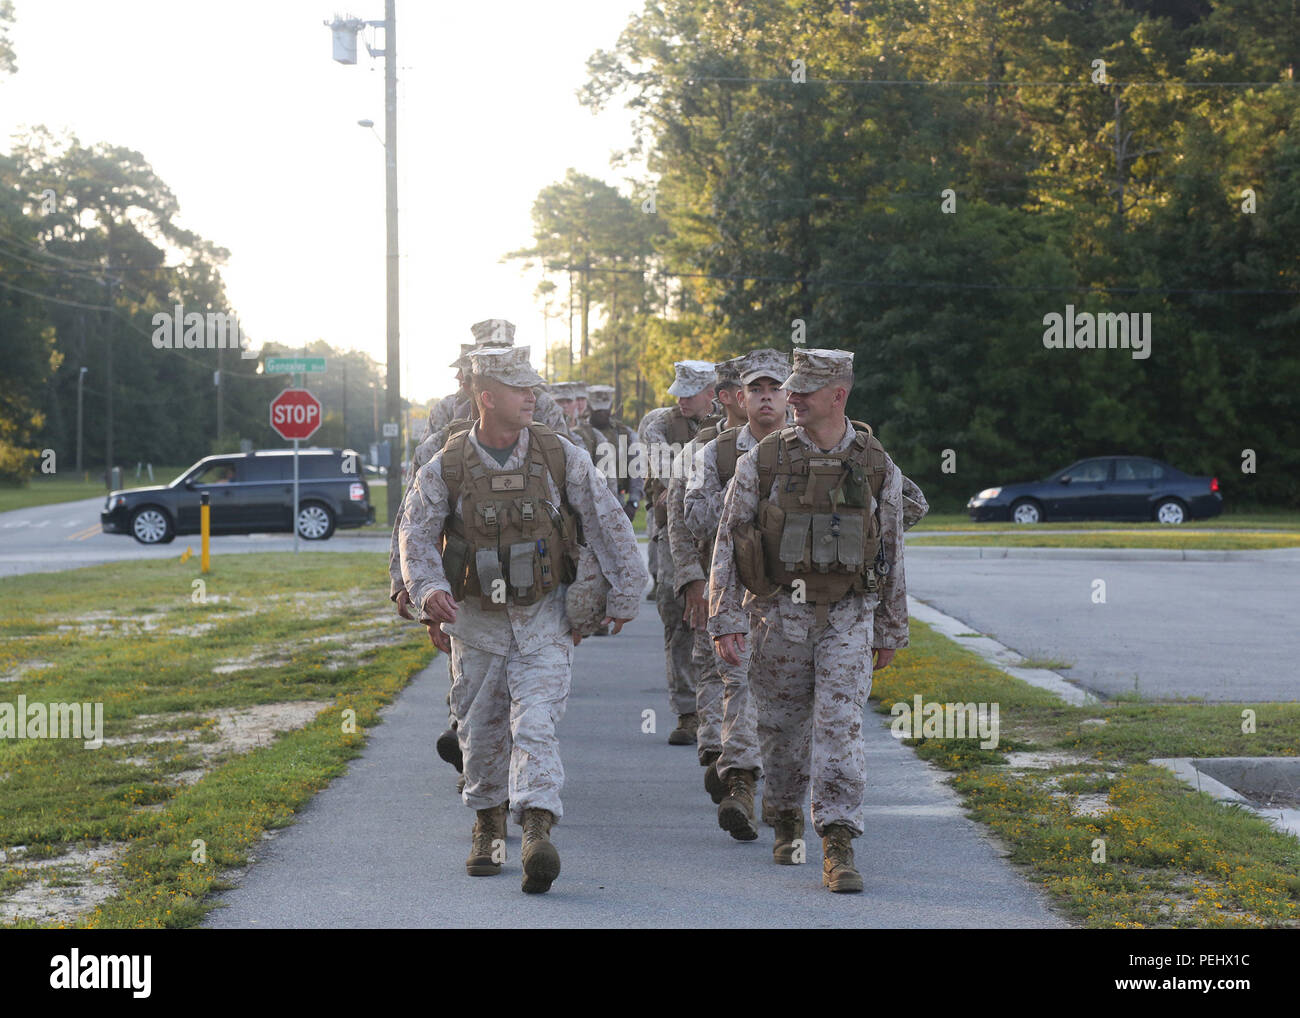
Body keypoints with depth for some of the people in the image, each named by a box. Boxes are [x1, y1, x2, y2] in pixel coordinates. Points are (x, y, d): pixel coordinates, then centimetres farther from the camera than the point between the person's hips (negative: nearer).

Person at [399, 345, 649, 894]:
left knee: (534, 725, -17)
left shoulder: (560, 456, -6)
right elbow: (415, 535, -5)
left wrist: (624, 594, -1)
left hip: (543, 619, -1)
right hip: (476, 620, 1)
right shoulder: (445, 468, -7)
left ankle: (537, 836, -26)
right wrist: (429, 590, -24)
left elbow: (609, 524, -1)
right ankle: (488, 826, 34)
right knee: (481, 730, 12)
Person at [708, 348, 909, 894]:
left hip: (849, 616, -1)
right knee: (782, 725, 9)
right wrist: (726, 619, -7)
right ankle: (786, 819, 33)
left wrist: (890, 632, 12)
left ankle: (838, 847, -12)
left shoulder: (877, 465, 2)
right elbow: (728, 541, 0)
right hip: (782, 612, 1)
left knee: (840, 723, -11)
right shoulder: (764, 459, -2)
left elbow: (891, 551, 10)